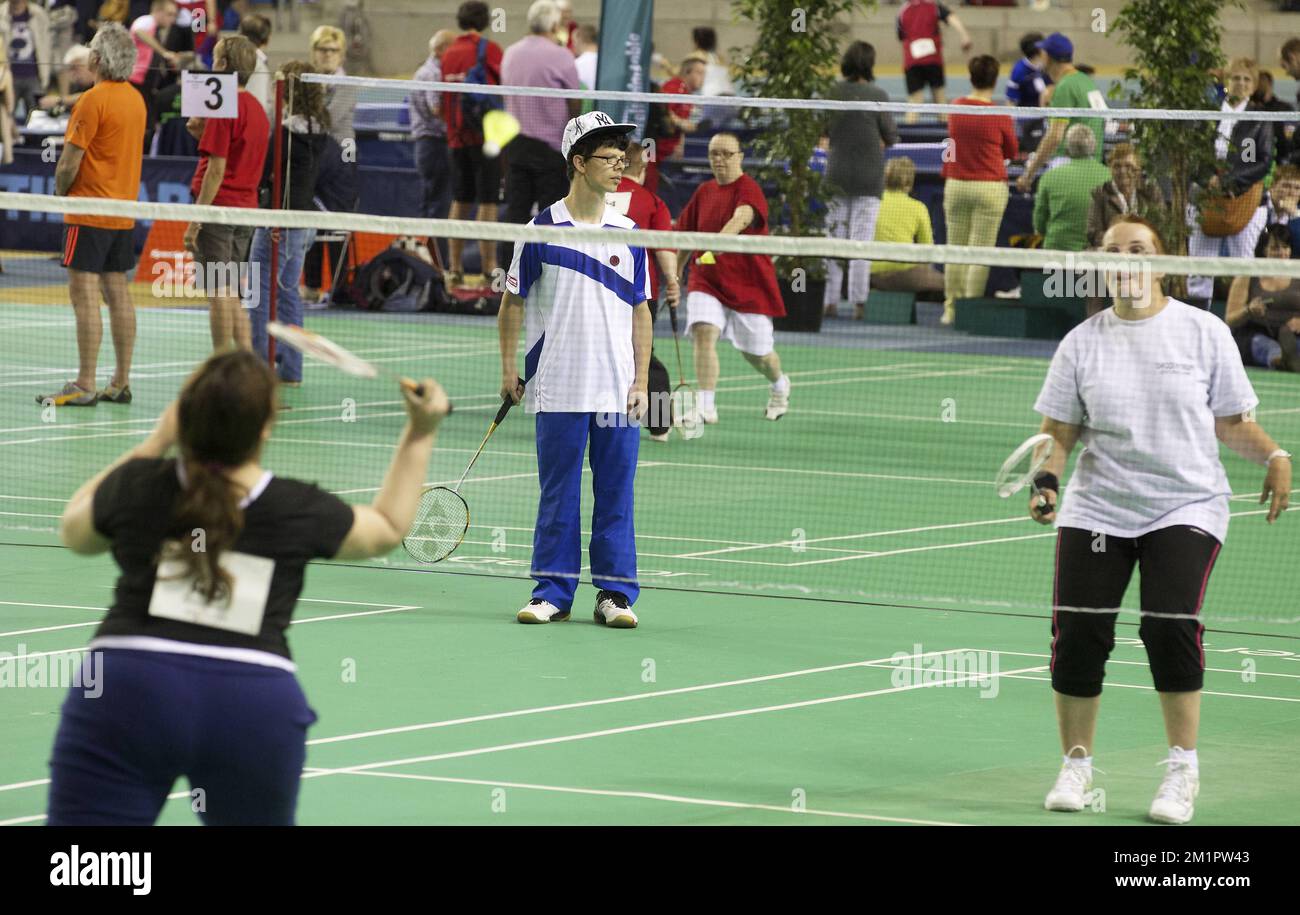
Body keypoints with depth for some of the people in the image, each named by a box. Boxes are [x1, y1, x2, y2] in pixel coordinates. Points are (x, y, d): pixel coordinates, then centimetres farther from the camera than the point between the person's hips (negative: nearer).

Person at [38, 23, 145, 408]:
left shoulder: (93, 100, -15)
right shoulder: (136, 99, 9)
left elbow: (69, 163, -15)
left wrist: (61, 192, 4)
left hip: (89, 214, -8)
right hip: (125, 213, 8)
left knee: (85, 295, -7)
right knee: (118, 293, 10)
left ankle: (84, 386, -9)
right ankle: (121, 383, 12)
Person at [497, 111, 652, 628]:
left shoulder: (629, 233, 6)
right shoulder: (541, 230, -1)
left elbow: (640, 312, 9)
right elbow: (513, 302, 6)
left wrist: (641, 382, 2)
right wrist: (509, 369, 1)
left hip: (618, 392, 2)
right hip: (558, 388, -2)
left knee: (616, 495, 3)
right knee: (557, 495, 3)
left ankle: (616, 594, 8)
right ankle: (553, 592, 10)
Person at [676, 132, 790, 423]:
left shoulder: (748, 189, -14)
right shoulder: (704, 192, 6)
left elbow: (741, 218, -36)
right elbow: (686, 236, 17)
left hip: (749, 284, -4)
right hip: (706, 280, 4)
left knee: (756, 353, 12)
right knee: (704, 333, -22)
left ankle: (780, 384, 46)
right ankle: (705, 406, -24)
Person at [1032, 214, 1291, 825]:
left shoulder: (1204, 333, 2)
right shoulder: (1082, 343, 6)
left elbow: (1232, 423, 6)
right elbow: (1059, 430, 6)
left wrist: (1273, 456, -11)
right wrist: (1048, 476, -13)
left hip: (1185, 507, -2)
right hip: (1097, 510, 2)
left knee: (1170, 625, -20)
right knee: (1077, 633, -9)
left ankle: (1183, 770, -5)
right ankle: (1076, 766, 12)